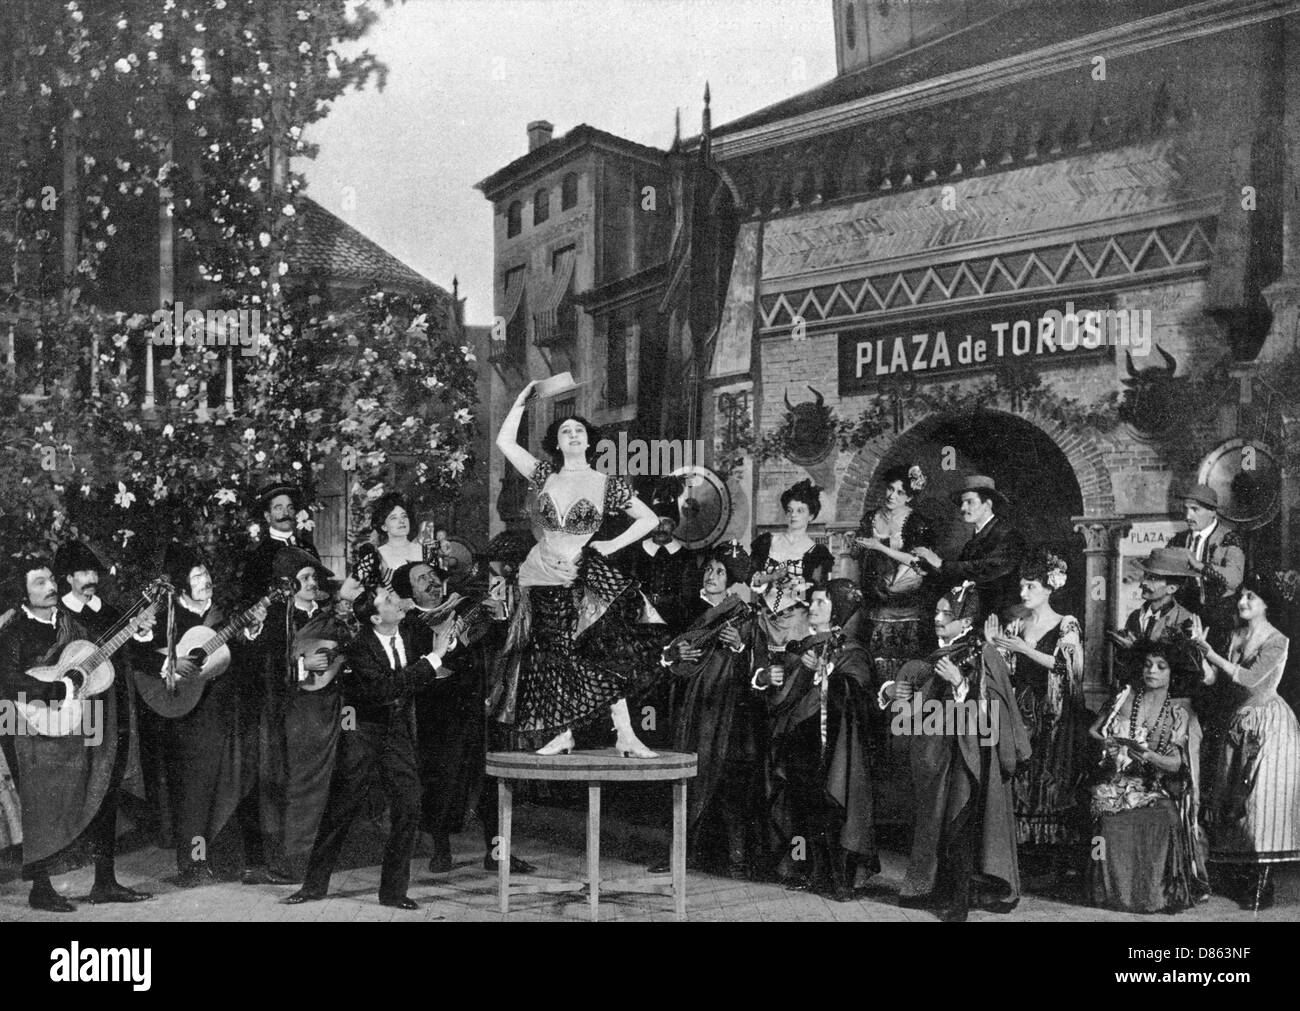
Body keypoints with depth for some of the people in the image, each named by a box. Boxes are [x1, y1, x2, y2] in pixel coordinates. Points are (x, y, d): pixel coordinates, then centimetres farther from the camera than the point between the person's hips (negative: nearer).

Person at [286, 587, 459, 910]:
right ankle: (315, 884, 18)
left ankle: (393, 890, 8)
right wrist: (433, 658, -27)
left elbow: (415, 685, 8)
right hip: (363, 734, -4)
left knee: (408, 810, -3)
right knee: (341, 810, 3)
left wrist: (443, 648, -7)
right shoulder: (359, 647, -17)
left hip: (399, 736, 4)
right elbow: (386, 688, -29)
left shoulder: (409, 637, 2)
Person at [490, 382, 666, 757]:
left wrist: (614, 544, -2)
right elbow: (504, 441, 6)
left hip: (583, 578, -3)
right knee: (552, 659, 4)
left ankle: (625, 735, -10)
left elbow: (649, 519, 7)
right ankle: (562, 735, 11)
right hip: (542, 579, 3)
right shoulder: (545, 475, 9)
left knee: (604, 655, -12)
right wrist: (522, 400, 5)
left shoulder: (606, 483, 3)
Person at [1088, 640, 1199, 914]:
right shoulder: (1125, 696, 7)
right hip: (1114, 791, 0)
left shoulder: (1177, 714, 6)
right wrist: (1104, 742, -13)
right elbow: (1093, 730, 11)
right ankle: (1116, 893, 4)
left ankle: (1153, 896, -4)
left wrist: (1148, 755, -24)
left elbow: (1175, 764, -4)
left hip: (1153, 792, 0)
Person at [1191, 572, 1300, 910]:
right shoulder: (1235, 637, 10)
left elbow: (1251, 679, -21)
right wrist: (1200, 649, -11)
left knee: (1261, 797, -7)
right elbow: (1211, 678, 4)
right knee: (1229, 799, 6)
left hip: (1267, 724, -7)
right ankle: (1234, 876, 15)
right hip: (1238, 724, 7)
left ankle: (1261, 885, -2)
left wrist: (1211, 654, -21)